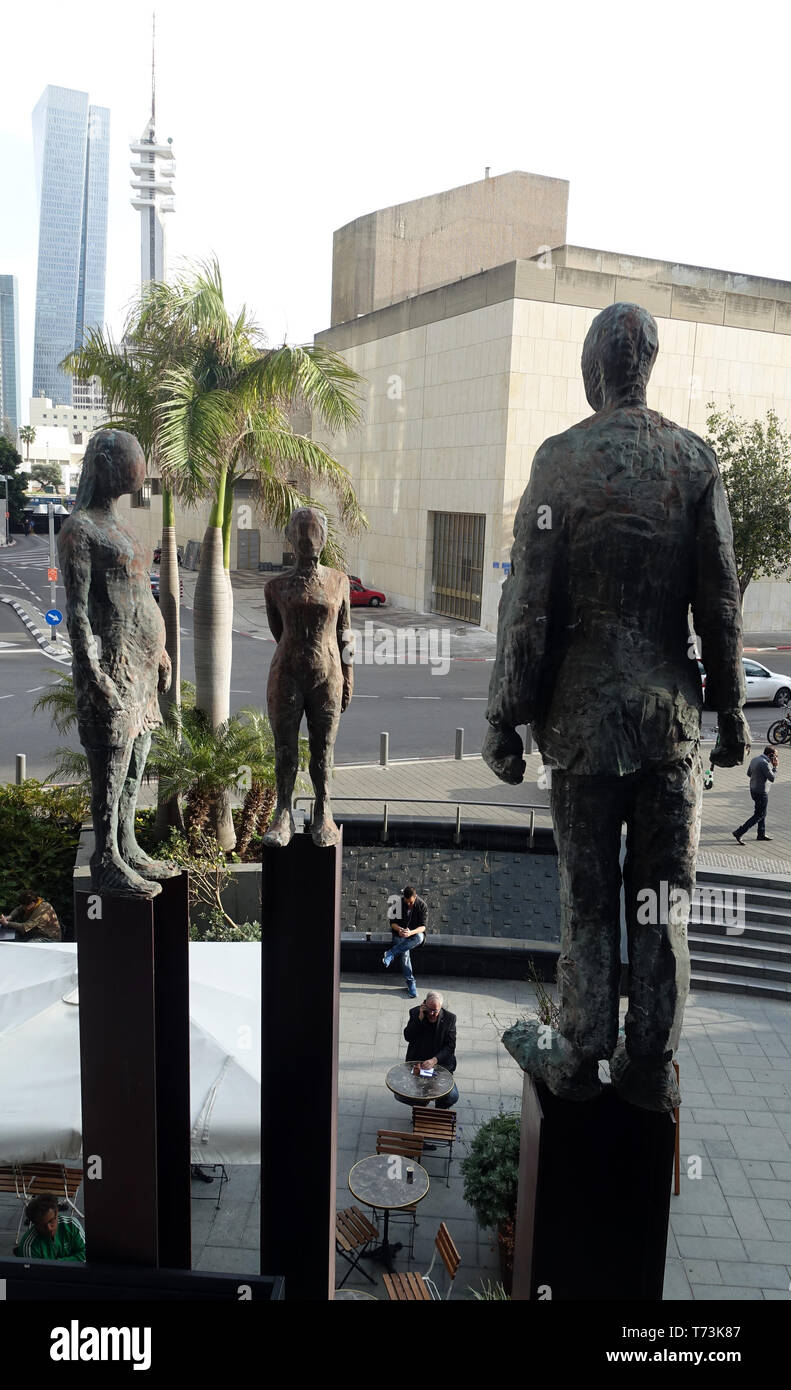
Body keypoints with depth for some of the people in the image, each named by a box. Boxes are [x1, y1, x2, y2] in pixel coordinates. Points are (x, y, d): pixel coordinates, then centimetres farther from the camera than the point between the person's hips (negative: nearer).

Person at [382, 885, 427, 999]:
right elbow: (392, 922, -3)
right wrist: (399, 929, -26)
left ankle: (391, 953, -31)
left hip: (416, 933, 0)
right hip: (400, 934, 1)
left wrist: (411, 932, -34)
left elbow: (422, 926, -14)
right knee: (404, 953, -25)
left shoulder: (422, 905, -11)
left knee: (419, 937, -35)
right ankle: (410, 981, -15)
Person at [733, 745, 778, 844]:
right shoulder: (764, 763, -23)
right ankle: (738, 833, -6)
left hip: (753, 789, 9)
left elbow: (749, 773, 17)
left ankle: (761, 834, 32)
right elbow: (772, 778, -19)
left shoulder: (754, 759, 6)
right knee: (759, 815, -1)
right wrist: (774, 766, -9)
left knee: (762, 813, 22)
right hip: (761, 792, -9)